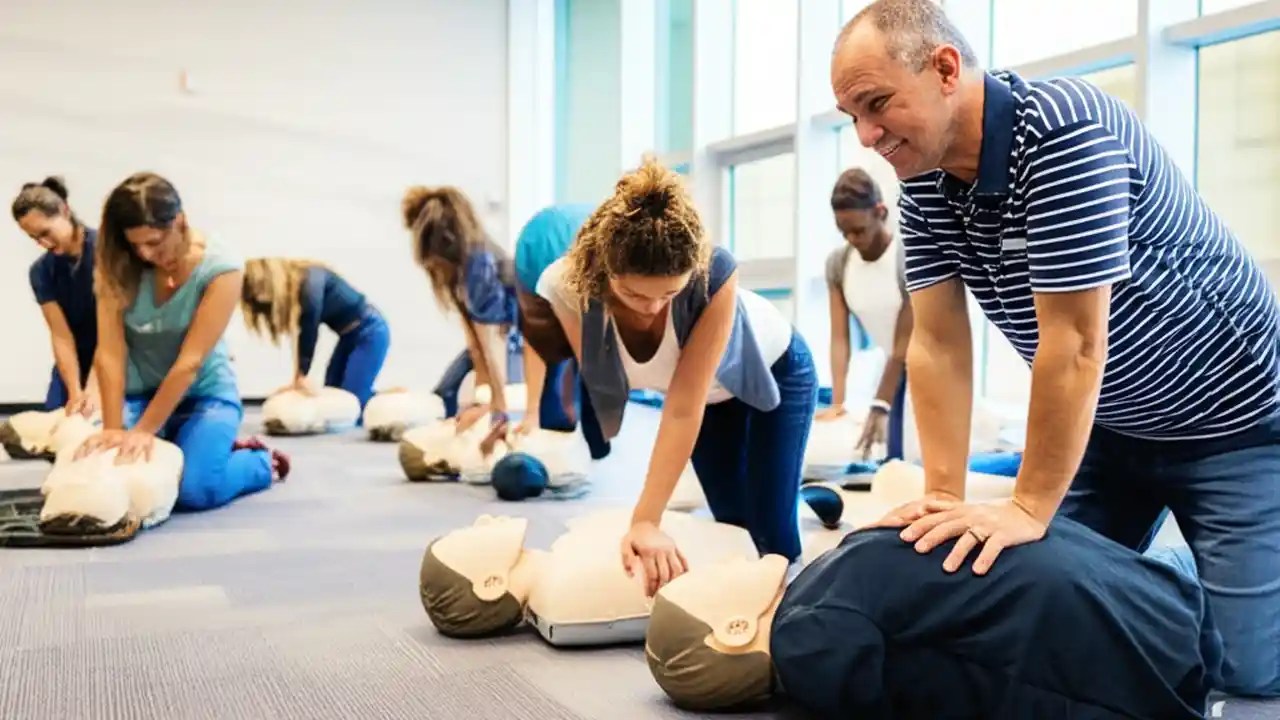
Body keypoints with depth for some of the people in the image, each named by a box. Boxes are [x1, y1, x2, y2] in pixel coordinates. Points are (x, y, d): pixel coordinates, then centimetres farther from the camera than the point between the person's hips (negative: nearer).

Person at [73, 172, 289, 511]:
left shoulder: (219, 271, -20)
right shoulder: (116, 267, -11)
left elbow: (189, 362, -24)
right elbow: (110, 353, -18)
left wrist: (145, 431, -27)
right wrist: (113, 428, -27)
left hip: (204, 394, -4)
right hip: (138, 393, 4)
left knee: (193, 489, -27)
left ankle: (263, 462, 6)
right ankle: (167, 453, 13)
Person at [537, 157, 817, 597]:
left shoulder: (714, 274, -42)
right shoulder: (567, 285, -35)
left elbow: (684, 408, -39)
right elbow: (597, 397, -27)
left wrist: (646, 521, -43)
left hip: (774, 372, -3)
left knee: (771, 537, -7)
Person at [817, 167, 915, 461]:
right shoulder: (838, 263, -8)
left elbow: (904, 346, -22)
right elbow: (840, 338, -10)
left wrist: (879, 406, -21)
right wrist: (837, 402, -19)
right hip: (897, 369, 5)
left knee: (914, 457, -12)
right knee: (893, 456, 3)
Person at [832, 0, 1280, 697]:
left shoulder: (1063, 129, -30)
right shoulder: (922, 181, -8)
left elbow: (1073, 343, -31)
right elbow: (937, 345, -9)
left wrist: (1028, 509, -26)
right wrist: (945, 497, -16)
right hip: (1103, 424, 7)